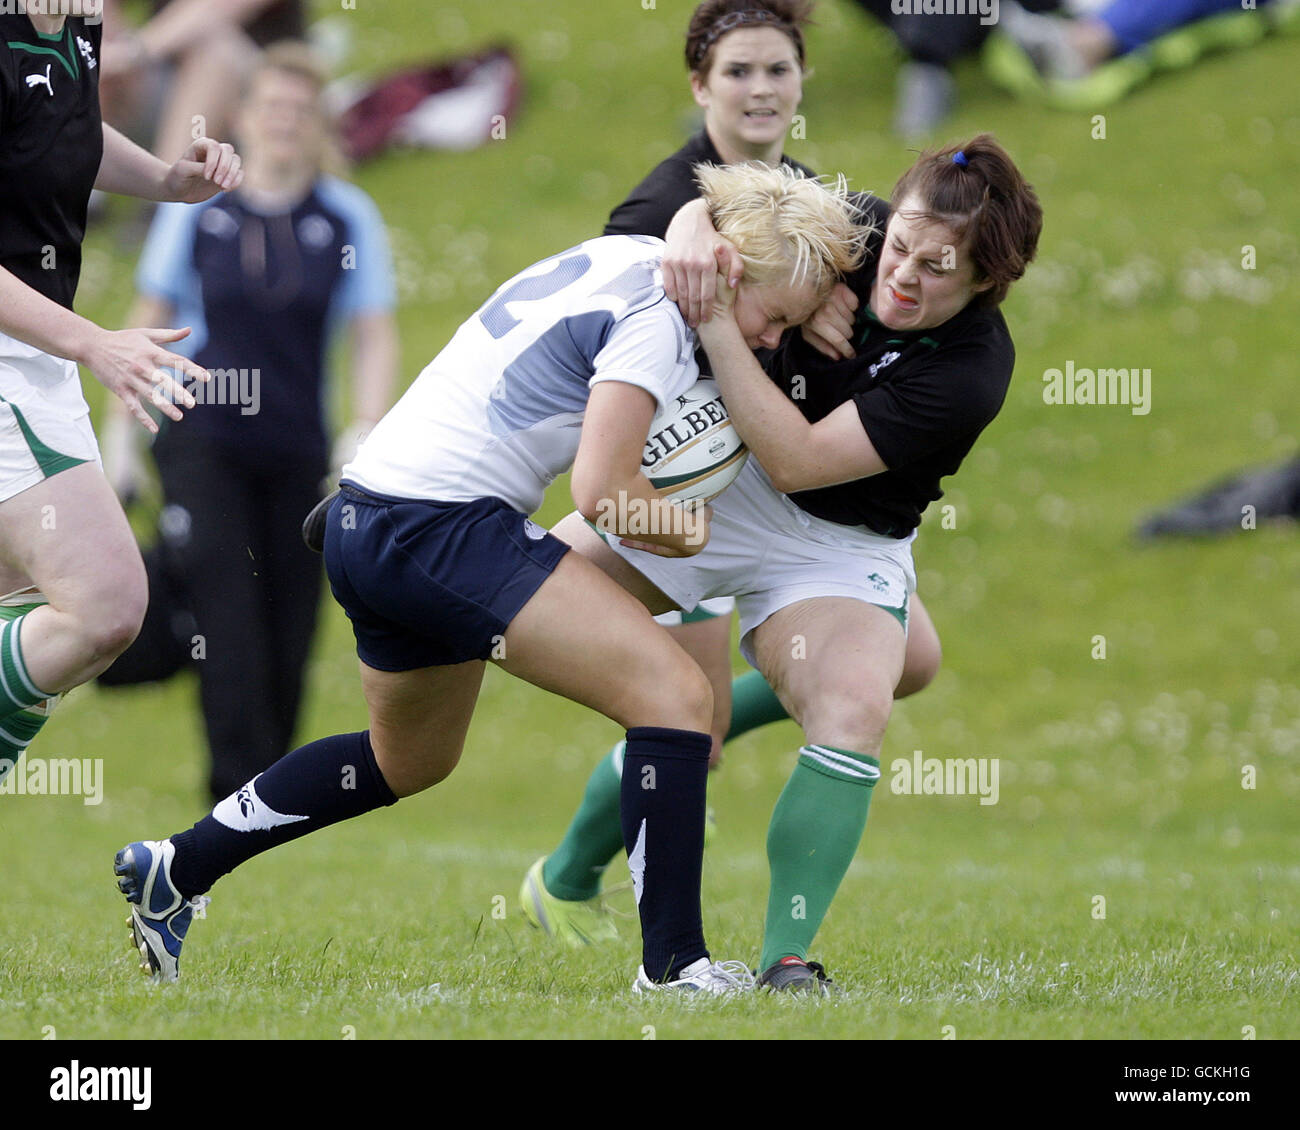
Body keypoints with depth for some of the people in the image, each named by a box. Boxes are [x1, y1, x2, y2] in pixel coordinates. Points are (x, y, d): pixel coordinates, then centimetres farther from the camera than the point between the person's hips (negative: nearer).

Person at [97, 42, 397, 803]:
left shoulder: (349, 218, 1)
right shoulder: (196, 208, 1)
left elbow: (375, 337, 3)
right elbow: (151, 319, 10)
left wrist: (366, 429, -10)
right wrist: (123, 427, 10)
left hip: (298, 452, 1)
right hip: (203, 439, -1)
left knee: (288, 628, 1)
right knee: (227, 607, -13)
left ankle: (272, 782, 17)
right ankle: (243, 779, -13)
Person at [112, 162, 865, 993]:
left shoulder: (617, 258, 13)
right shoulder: (657, 319, -14)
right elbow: (603, 491, -20)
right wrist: (689, 531, -1)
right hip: (446, 527, -10)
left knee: (411, 761, 30)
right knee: (675, 694, -14)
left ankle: (173, 870, 35)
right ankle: (673, 964, -16)